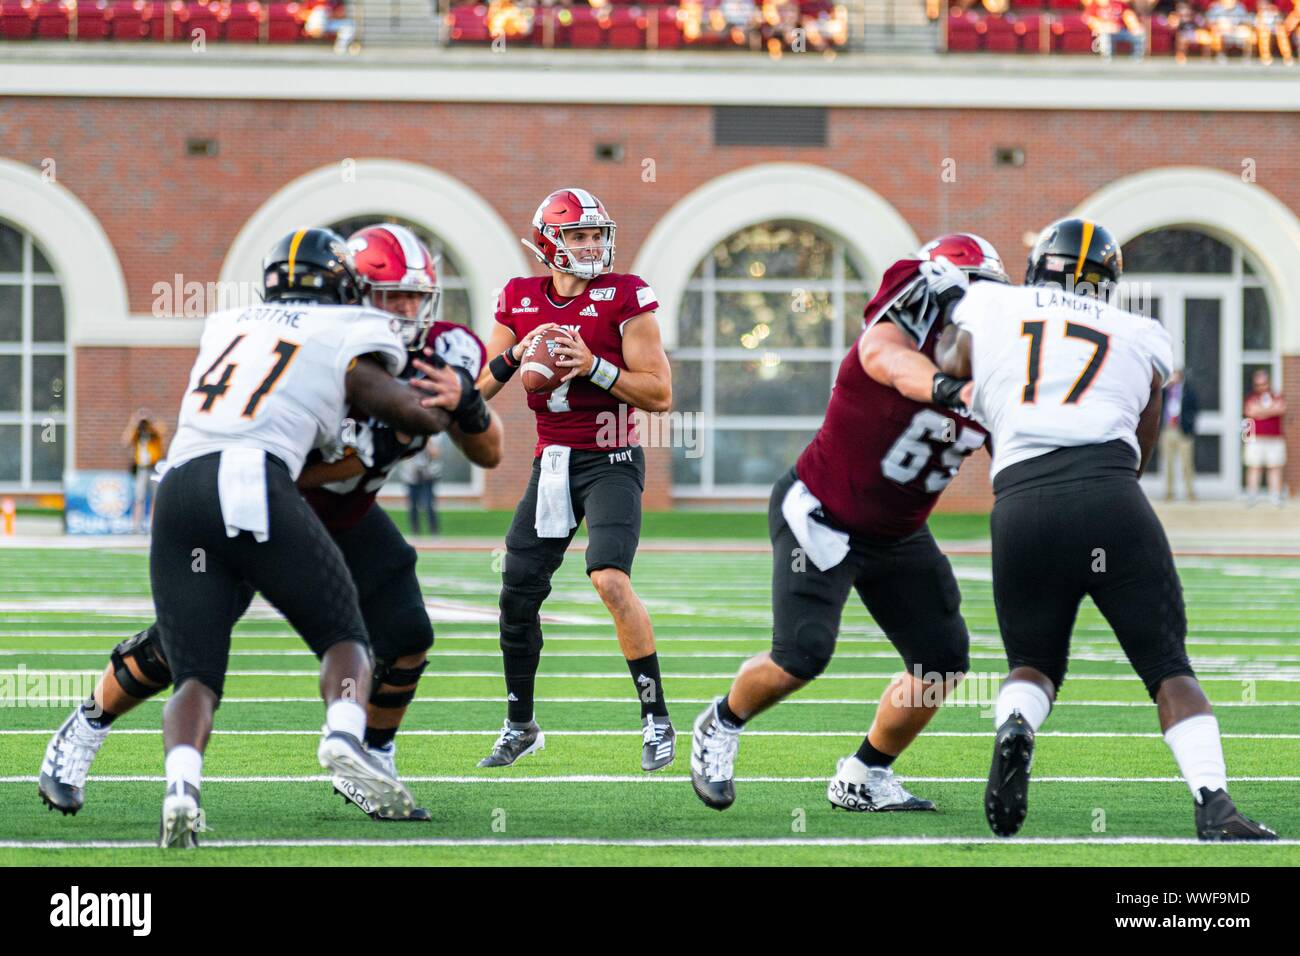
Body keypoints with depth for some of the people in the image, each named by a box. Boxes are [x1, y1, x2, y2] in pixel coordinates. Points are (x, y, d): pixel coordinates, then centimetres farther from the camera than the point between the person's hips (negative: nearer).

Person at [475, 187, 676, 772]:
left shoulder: (623, 297, -8)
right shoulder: (519, 301, 5)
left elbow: (660, 394, -11)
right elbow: (479, 388, 6)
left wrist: (593, 366, -22)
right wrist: (515, 355, -13)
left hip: (610, 462, -5)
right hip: (551, 461, 5)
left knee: (610, 578, -24)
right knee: (518, 591, 4)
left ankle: (657, 719, -14)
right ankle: (519, 726, 22)